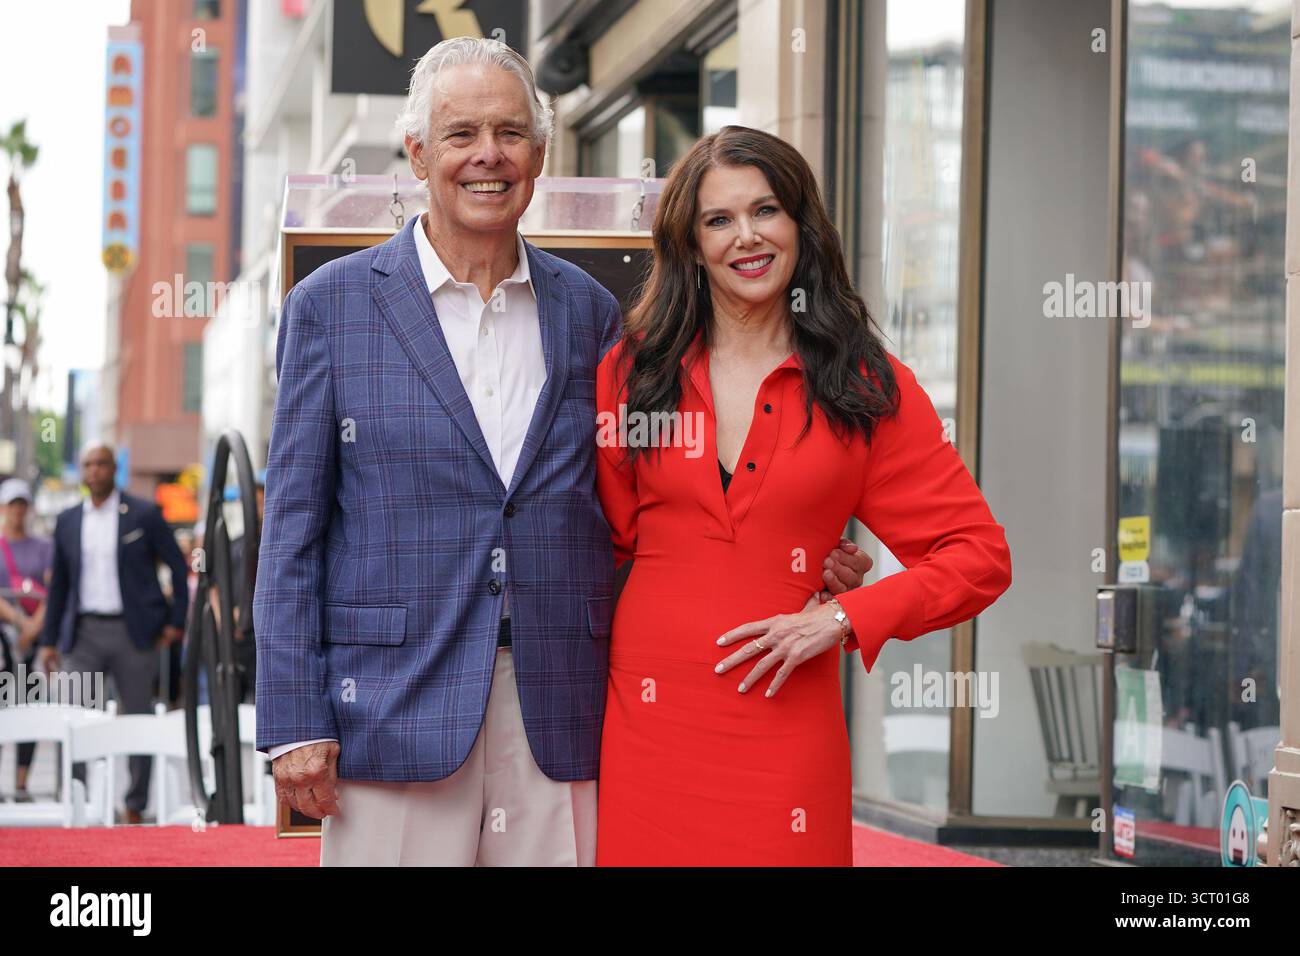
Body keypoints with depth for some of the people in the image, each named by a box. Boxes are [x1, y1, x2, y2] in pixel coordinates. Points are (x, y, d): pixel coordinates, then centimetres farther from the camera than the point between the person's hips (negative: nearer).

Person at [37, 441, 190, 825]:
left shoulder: (144, 515, 0)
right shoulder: (68, 521, 9)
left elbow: (179, 566, 4)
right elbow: (58, 584, 14)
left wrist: (177, 621, -2)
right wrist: (49, 641, 10)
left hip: (133, 633, -2)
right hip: (84, 632, 2)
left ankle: (135, 807, 13)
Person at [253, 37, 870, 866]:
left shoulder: (589, 311, 11)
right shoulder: (333, 304, 3)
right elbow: (294, 527, 2)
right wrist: (294, 723, -5)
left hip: (558, 728, 2)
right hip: (394, 713, -2)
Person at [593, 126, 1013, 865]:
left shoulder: (868, 386, 2)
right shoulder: (633, 372, 7)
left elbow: (980, 555, 0)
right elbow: (605, 544, 12)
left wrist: (843, 618, -10)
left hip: (784, 719, -1)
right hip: (646, 718, 1)